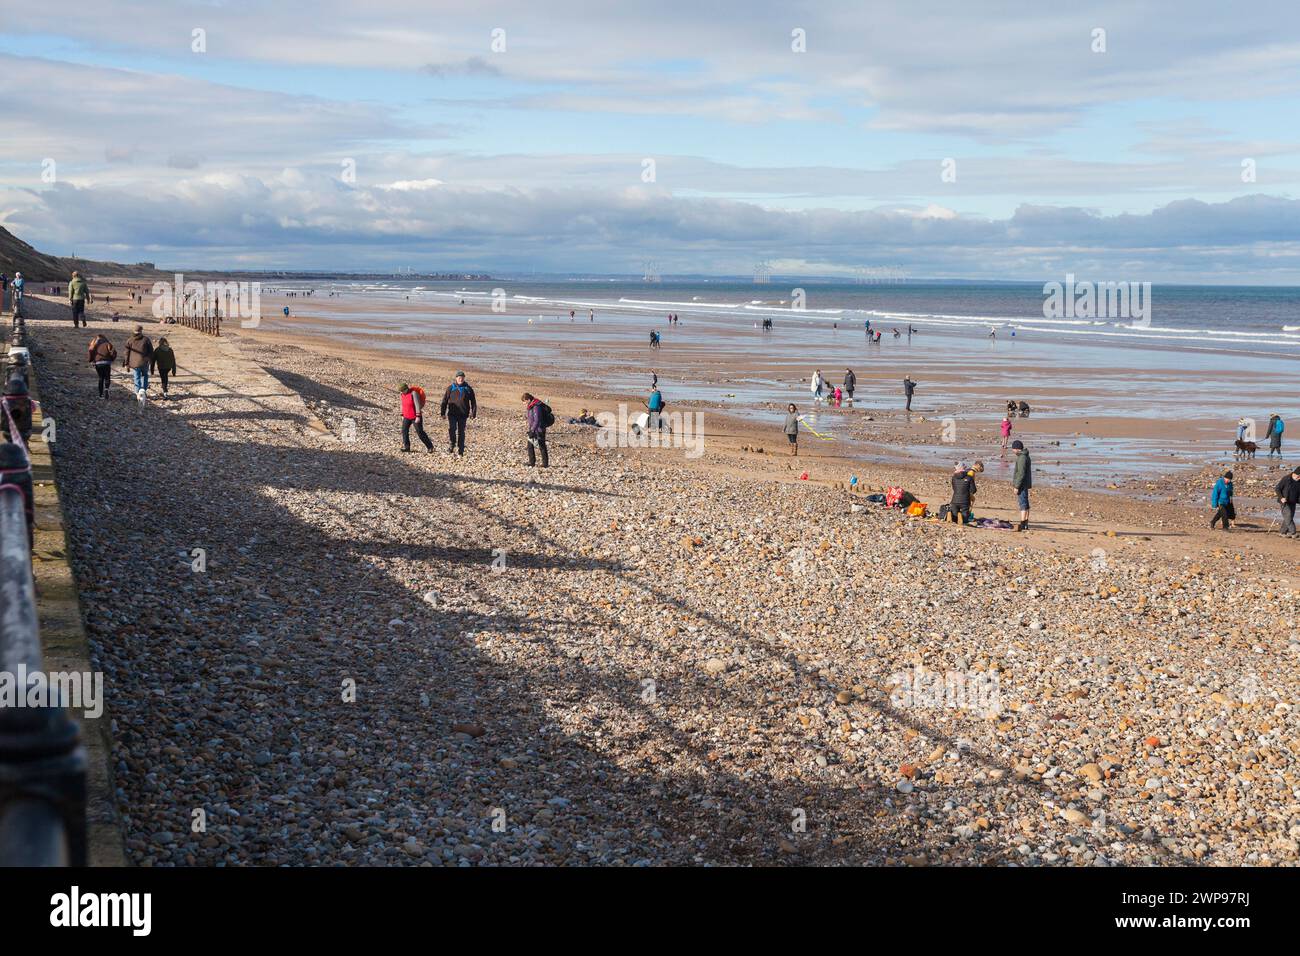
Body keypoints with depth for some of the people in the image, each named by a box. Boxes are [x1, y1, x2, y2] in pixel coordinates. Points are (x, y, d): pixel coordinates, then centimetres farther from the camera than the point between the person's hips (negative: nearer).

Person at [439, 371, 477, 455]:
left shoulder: (468, 388, 4)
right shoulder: (451, 388, 1)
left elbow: (473, 402, 8)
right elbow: (445, 400, 3)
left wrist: (473, 413, 1)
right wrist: (442, 412, -2)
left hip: (463, 414, 1)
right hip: (452, 413, -1)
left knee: (461, 432, 4)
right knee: (451, 429, -20)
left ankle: (460, 451, 11)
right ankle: (451, 444, 1)